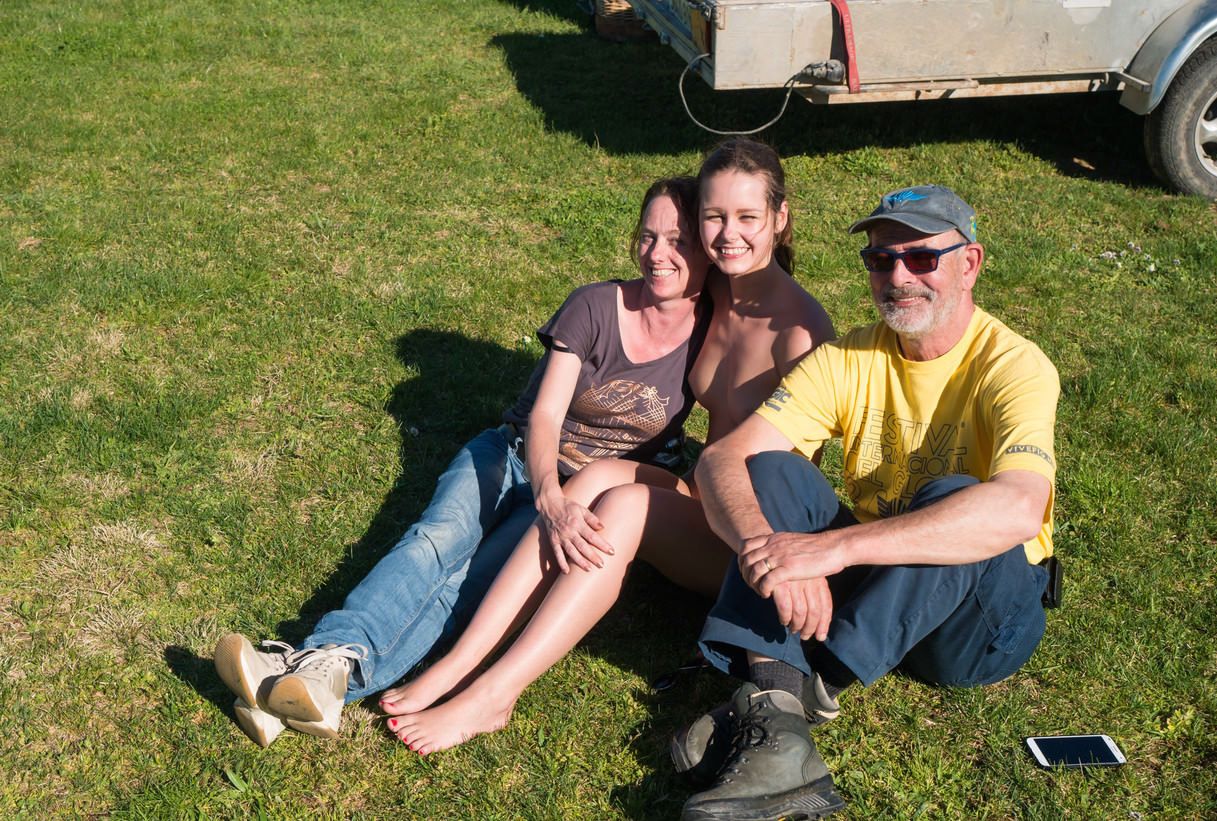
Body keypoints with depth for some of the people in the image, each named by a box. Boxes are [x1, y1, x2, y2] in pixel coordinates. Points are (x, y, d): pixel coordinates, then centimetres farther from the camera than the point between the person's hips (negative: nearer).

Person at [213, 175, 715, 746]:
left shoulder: (711, 336, -5)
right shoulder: (595, 306, -8)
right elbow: (544, 416, -16)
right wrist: (548, 494, -38)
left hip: (585, 497, -1)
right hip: (513, 458, 2)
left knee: (470, 580, -27)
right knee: (436, 539, -30)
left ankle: (328, 681, -46)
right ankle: (331, 656, -50)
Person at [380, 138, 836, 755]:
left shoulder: (798, 327, -17)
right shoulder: (716, 296, 5)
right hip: (709, 499, 7)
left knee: (623, 503, -29)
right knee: (597, 475, -20)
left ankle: (491, 696, -28)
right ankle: (456, 666, -26)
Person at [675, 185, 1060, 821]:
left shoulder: (1013, 367, -18)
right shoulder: (847, 361, -4)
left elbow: (1018, 508, -38)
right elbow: (721, 460, -15)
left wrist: (835, 546, -44)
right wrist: (767, 550, -38)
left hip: (985, 614, -4)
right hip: (867, 588, 4)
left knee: (953, 498, -33)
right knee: (773, 470, -18)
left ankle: (807, 691, -29)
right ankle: (774, 721, -35)